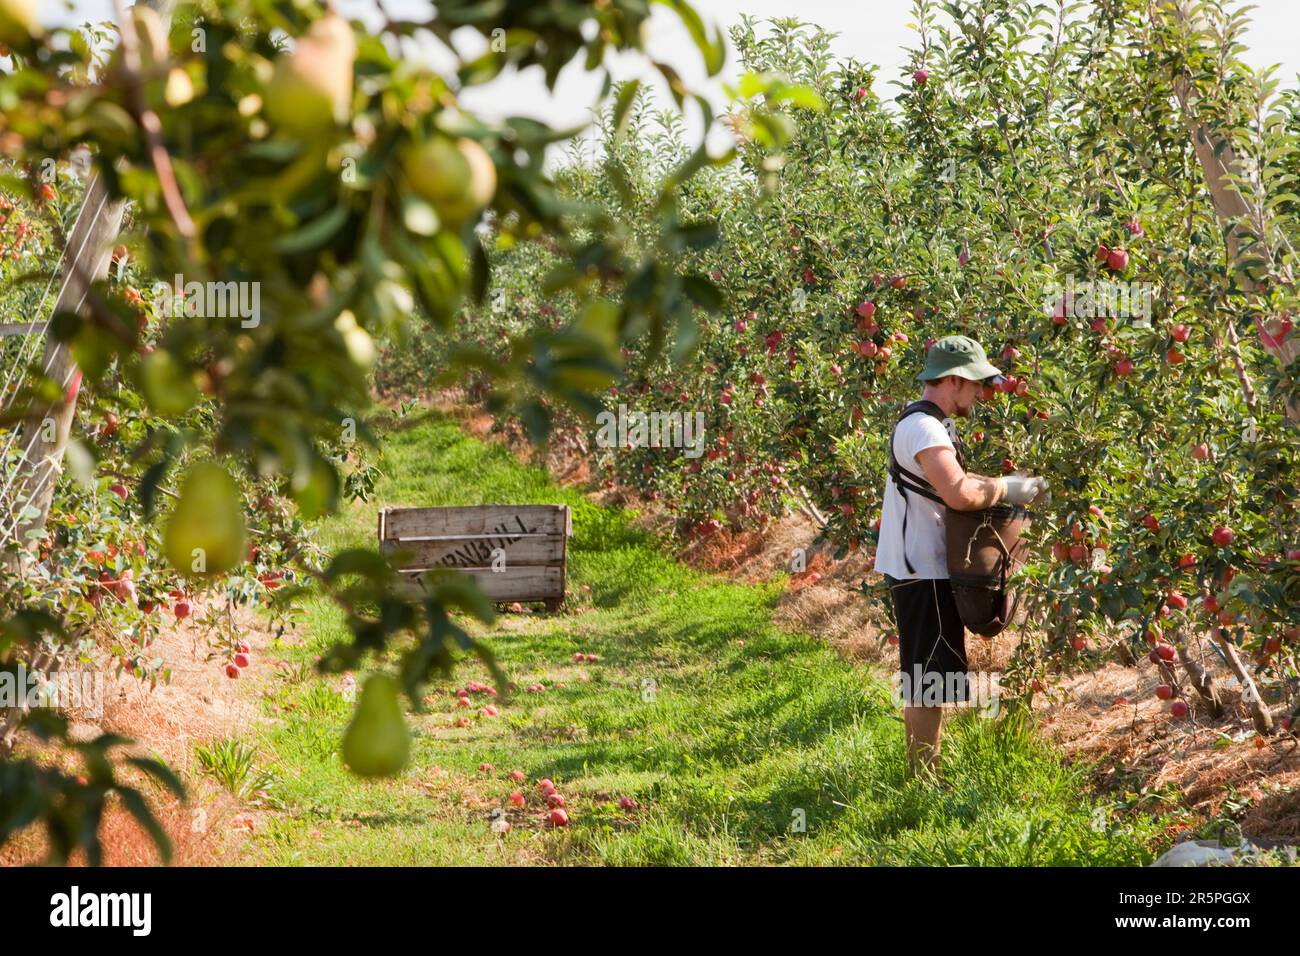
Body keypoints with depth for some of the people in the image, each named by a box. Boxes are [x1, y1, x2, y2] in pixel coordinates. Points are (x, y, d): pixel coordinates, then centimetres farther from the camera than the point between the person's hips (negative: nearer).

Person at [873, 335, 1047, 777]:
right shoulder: (923, 427, -20)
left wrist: (1009, 483, 9)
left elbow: (951, 481, 22)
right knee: (928, 686, -5)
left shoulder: (928, 424, 15)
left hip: (920, 570, 11)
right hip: (923, 574, -11)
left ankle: (924, 775, 28)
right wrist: (1006, 489, -16)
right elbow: (959, 493, -32)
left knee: (923, 684, 19)